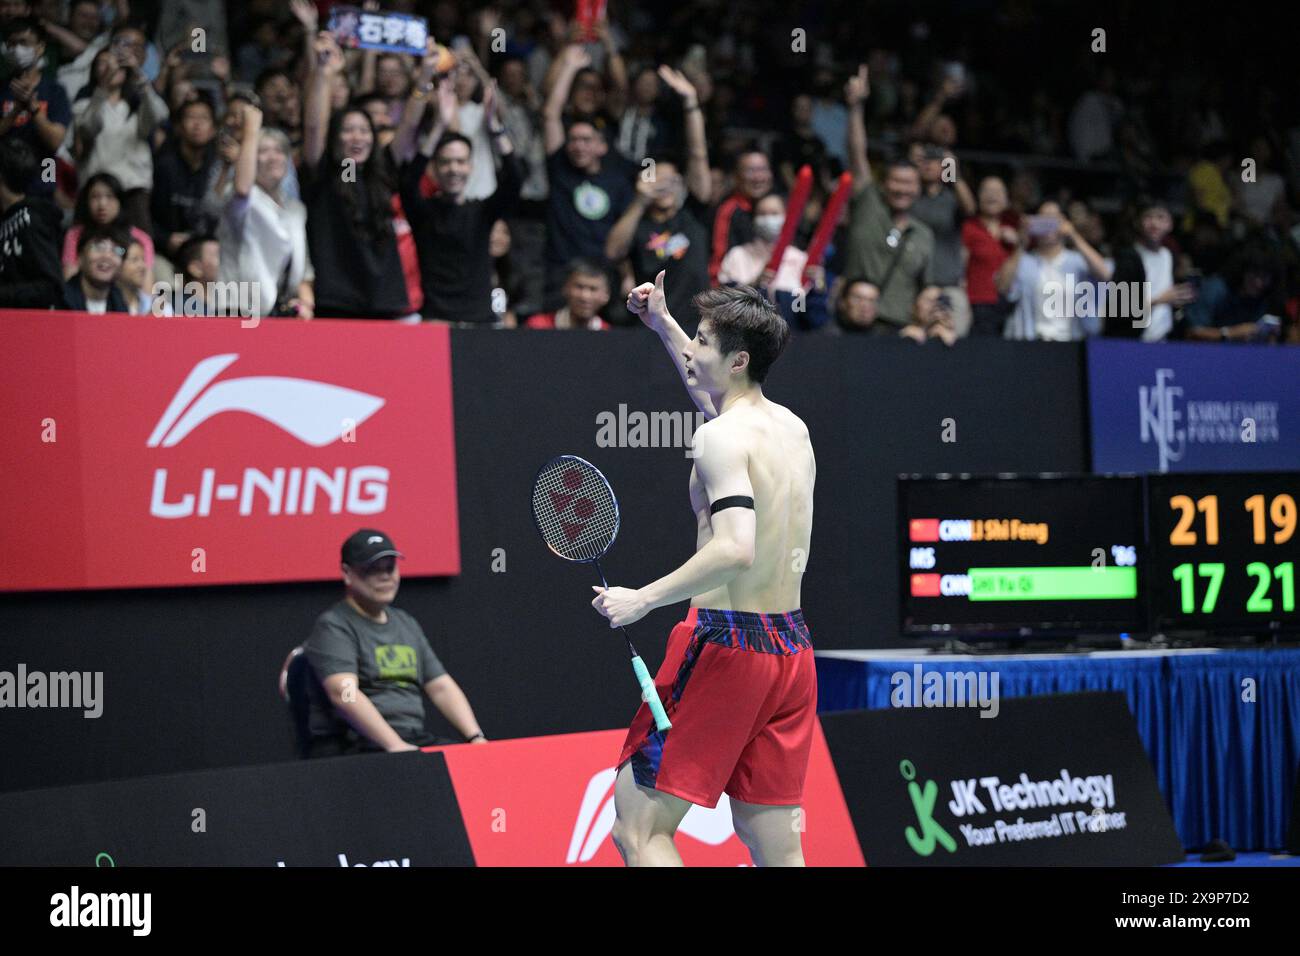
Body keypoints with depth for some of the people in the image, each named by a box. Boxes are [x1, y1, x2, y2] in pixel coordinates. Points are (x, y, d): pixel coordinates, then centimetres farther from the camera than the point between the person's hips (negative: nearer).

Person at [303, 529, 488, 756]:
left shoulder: (407, 624, 22)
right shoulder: (333, 626, -2)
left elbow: (441, 687, 19)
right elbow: (343, 693, -17)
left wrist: (475, 738, 2)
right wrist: (396, 746, -27)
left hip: (415, 738, 7)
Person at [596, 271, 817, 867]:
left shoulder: (723, 437, -12)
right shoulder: (793, 428, 13)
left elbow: (736, 548, -26)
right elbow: (718, 402, 37)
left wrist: (643, 599, -21)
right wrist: (664, 325, 38)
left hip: (727, 643, -8)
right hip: (792, 646, 8)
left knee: (637, 830, -3)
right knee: (779, 853, 10)